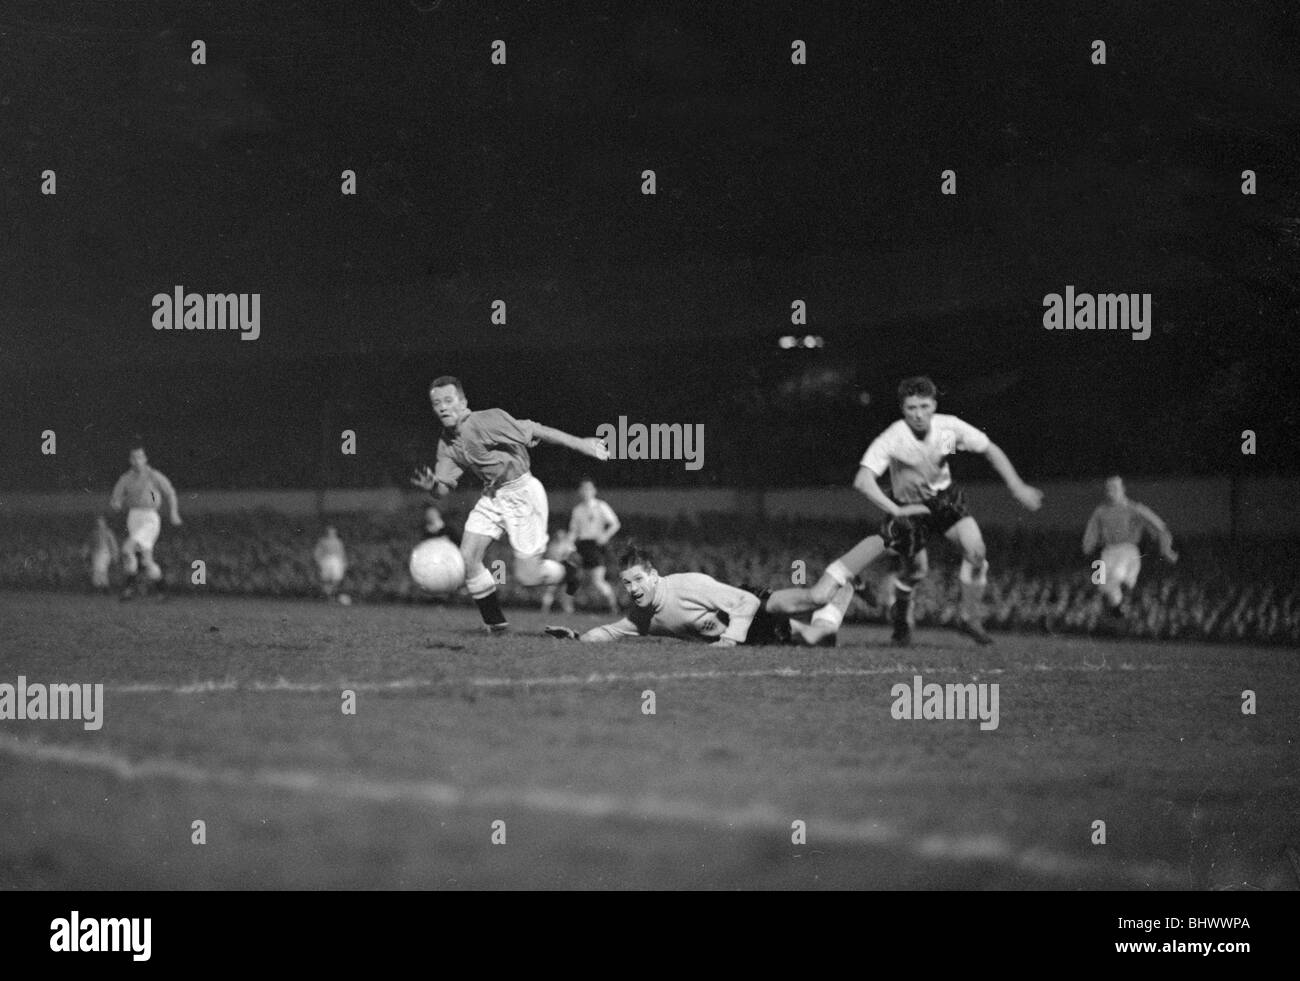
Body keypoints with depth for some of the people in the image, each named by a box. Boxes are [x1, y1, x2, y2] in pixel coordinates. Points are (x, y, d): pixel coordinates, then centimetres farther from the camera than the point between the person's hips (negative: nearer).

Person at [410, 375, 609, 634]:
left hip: (522, 493, -7)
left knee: (527, 577, -8)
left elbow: (536, 431, -18)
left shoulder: (488, 421, -21)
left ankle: (569, 572, 26)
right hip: (492, 498, 7)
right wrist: (431, 485, -23)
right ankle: (495, 622, 8)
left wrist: (580, 444, -16)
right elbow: (444, 488, 2)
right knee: (467, 557, -8)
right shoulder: (447, 443, 2)